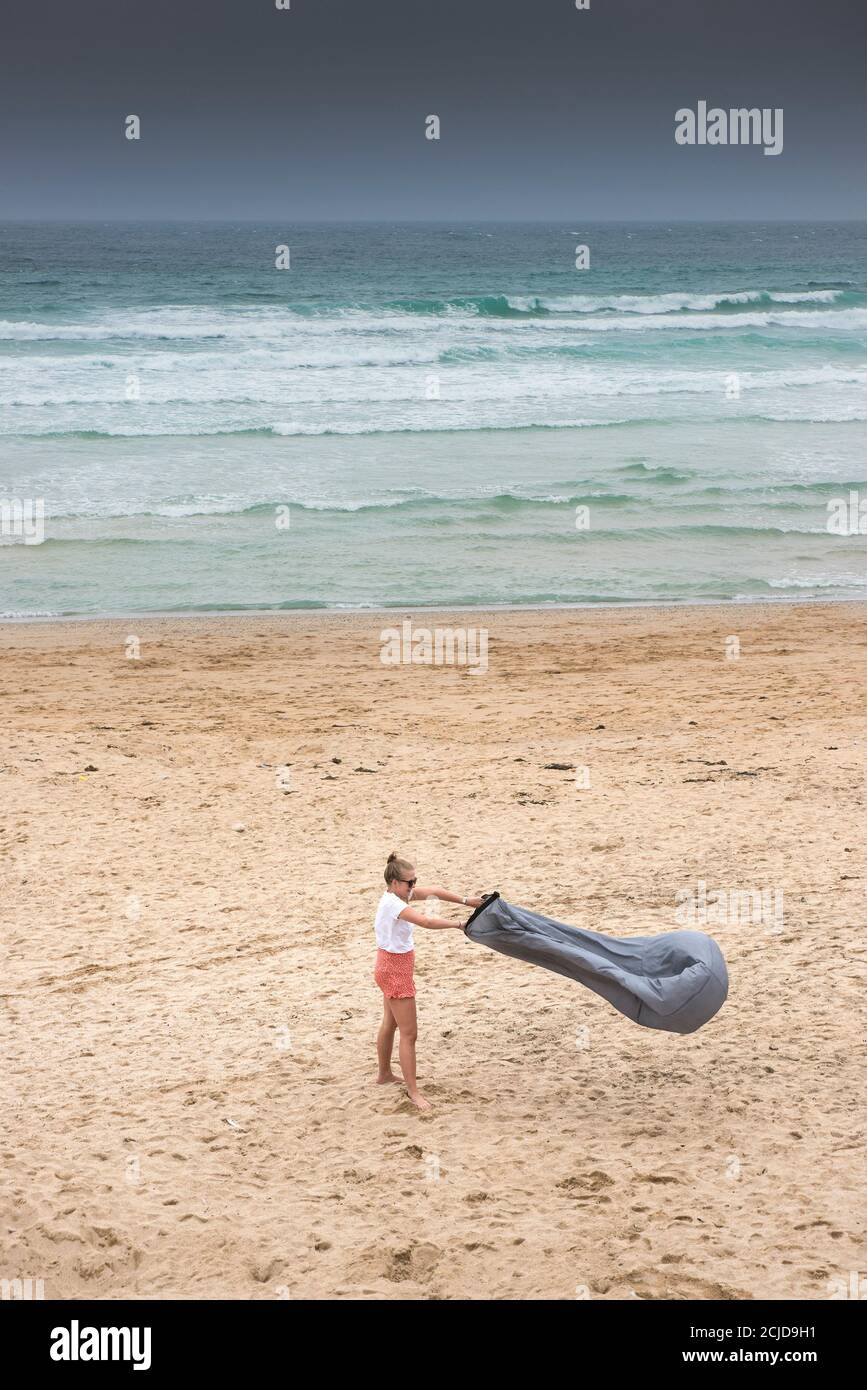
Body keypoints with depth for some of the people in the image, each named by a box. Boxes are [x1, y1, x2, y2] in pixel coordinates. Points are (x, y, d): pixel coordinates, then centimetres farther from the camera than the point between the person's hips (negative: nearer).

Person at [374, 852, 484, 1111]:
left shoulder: (399, 894, 0)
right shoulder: (393, 903, -27)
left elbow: (434, 892, 2)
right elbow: (426, 921, -39)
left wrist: (466, 901, -6)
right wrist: (459, 925, -34)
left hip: (392, 966, 11)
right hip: (395, 969, -11)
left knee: (390, 1022, 26)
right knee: (409, 1033, -6)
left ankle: (384, 1074, 42)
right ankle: (413, 1091, -2)